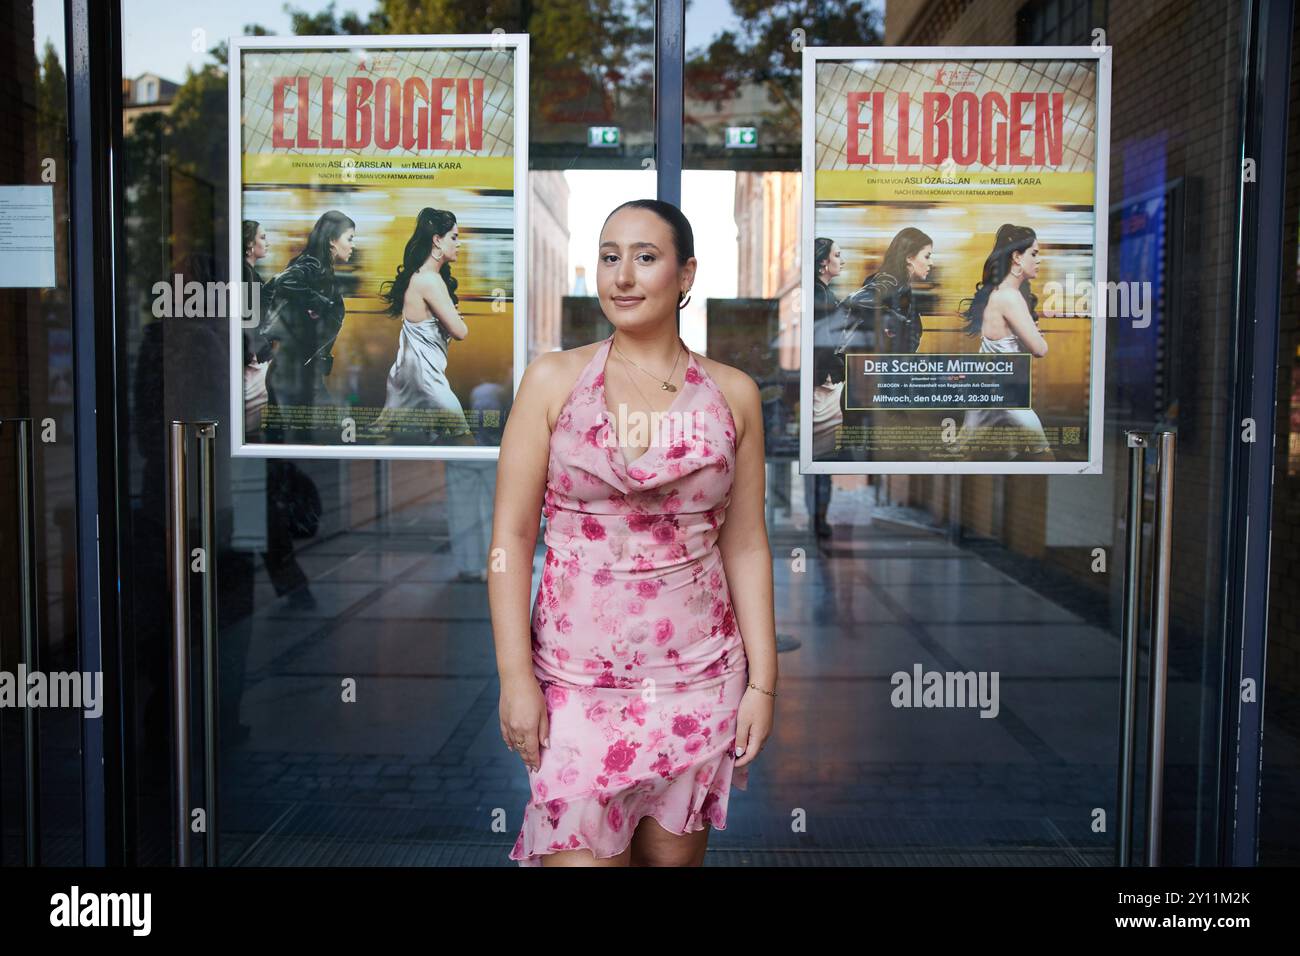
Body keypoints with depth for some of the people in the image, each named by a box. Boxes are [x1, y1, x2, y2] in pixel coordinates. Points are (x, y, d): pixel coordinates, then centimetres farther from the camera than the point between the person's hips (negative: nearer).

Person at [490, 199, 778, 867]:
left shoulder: (732, 393, 4)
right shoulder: (554, 379, -1)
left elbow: (746, 545, 5)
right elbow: (512, 536, -3)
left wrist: (764, 680, 2)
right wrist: (515, 678, -8)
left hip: (700, 673, 2)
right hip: (577, 672, -1)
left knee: (674, 852, 12)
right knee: (581, 852, -3)